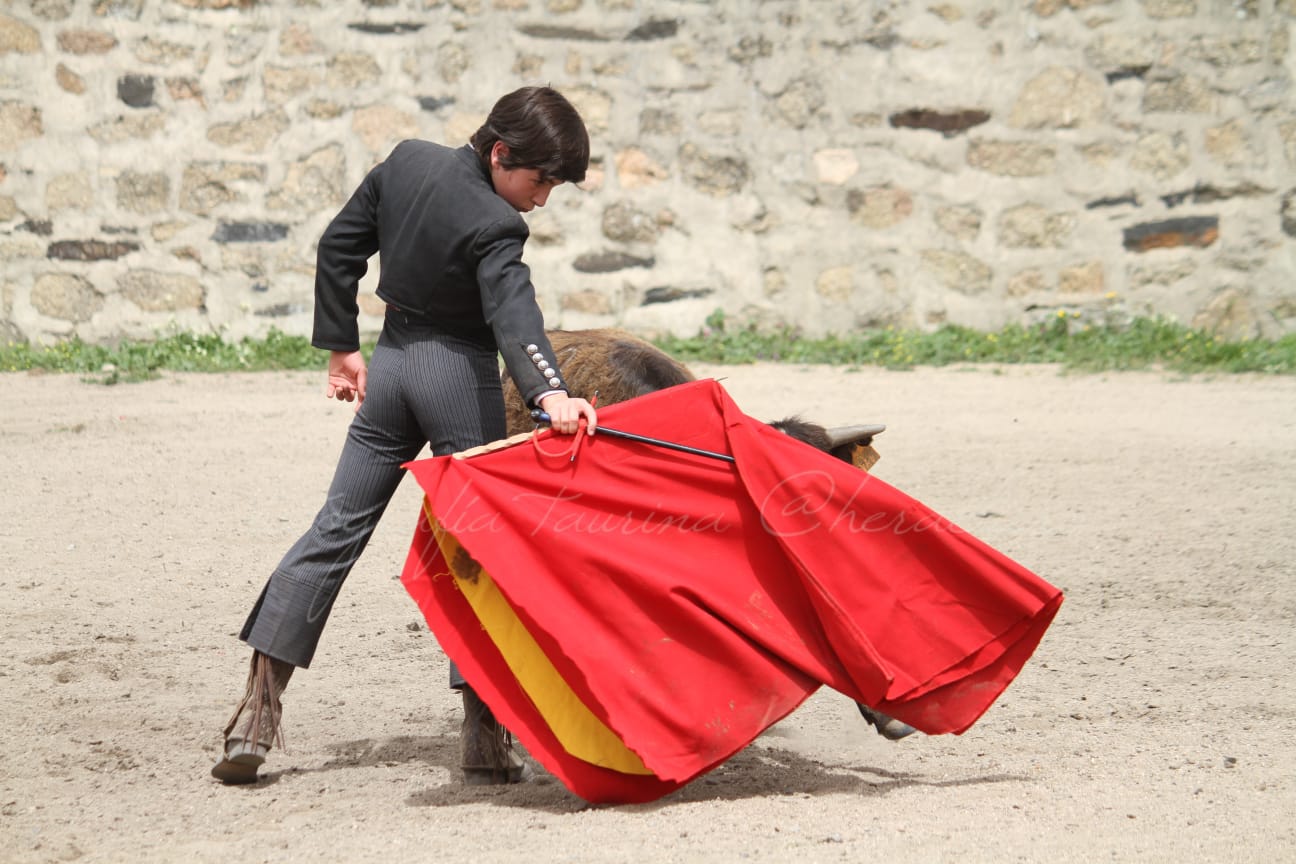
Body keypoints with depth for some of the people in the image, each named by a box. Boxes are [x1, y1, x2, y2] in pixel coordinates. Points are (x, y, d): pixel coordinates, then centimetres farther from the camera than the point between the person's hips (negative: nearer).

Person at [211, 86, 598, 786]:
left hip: (391, 361, 6)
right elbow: (513, 314, -34)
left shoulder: (406, 161, 3)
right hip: (461, 376, -6)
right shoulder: (493, 226, -18)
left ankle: (258, 709, 3)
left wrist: (341, 346, 18)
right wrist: (549, 393, -49)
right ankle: (483, 734, -1)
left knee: (336, 528, 9)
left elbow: (338, 248, 11)